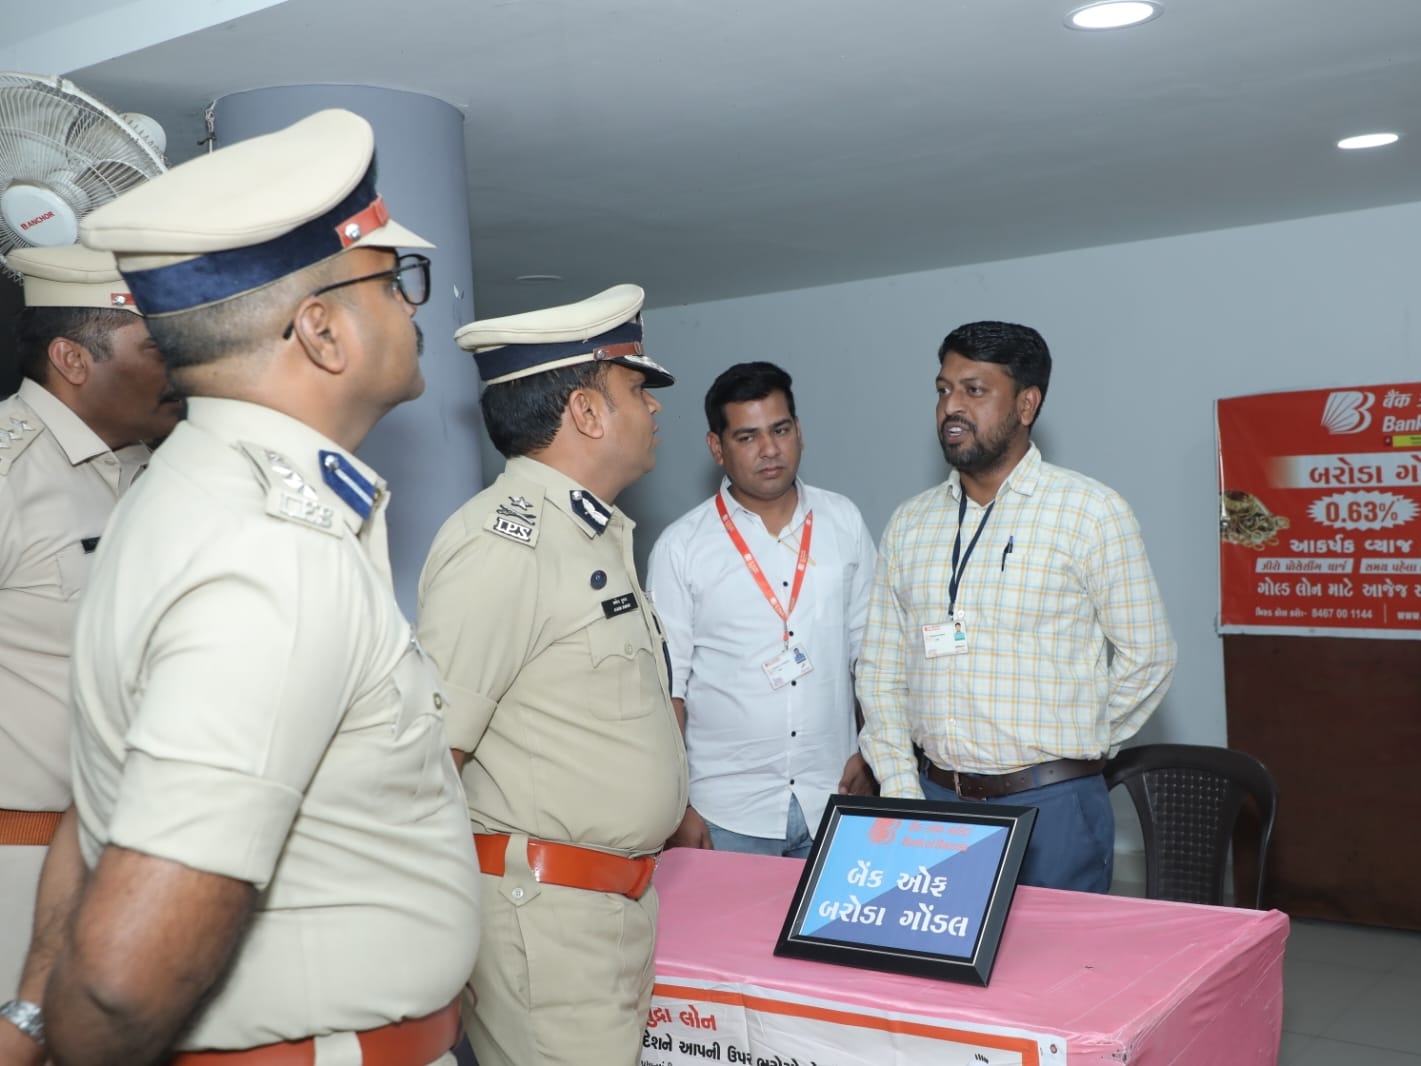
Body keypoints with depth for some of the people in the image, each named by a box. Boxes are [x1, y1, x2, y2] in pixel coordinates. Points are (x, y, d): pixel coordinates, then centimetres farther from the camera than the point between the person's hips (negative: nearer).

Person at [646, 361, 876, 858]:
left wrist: (868, 754, 4)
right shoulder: (680, 548, -6)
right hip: (726, 811, -2)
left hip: (832, 799, 2)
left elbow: (869, 649, 9)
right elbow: (666, 685, -4)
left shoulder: (845, 523, 2)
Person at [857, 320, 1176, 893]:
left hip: (1052, 808, -4)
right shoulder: (909, 524, 8)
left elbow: (1146, 659, -2)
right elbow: (881, 668, 9)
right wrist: (902, 794, 1)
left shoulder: (1090, 511, -5)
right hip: (937, 800, 4)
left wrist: (1068, 754, 3)